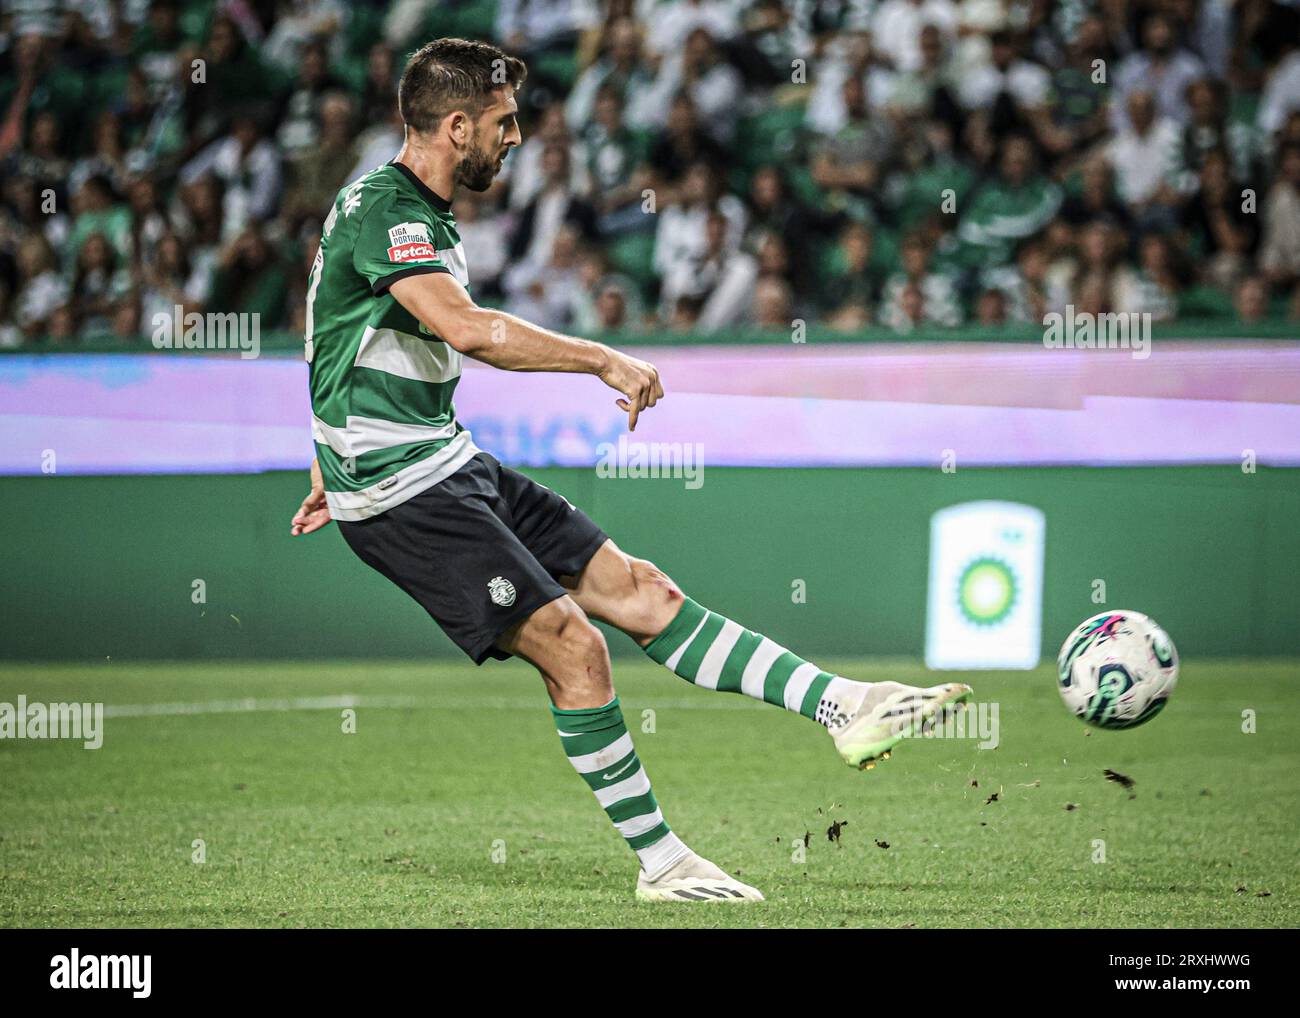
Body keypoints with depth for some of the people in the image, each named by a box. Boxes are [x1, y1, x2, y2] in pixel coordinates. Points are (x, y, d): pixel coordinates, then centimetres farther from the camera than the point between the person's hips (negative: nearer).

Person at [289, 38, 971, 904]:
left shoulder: (423, 216, 16)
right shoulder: (382, 208, -17)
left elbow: (363, 355, 27)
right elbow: (465, 328, -32)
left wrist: (335, 475, 33)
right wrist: (606, 361, -25)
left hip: (453, 467, 10)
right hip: (398, 494, -10)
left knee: (639, 590, 3)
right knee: (572, 645, -14)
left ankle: (844, 709, 1)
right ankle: (659, 863, -5)